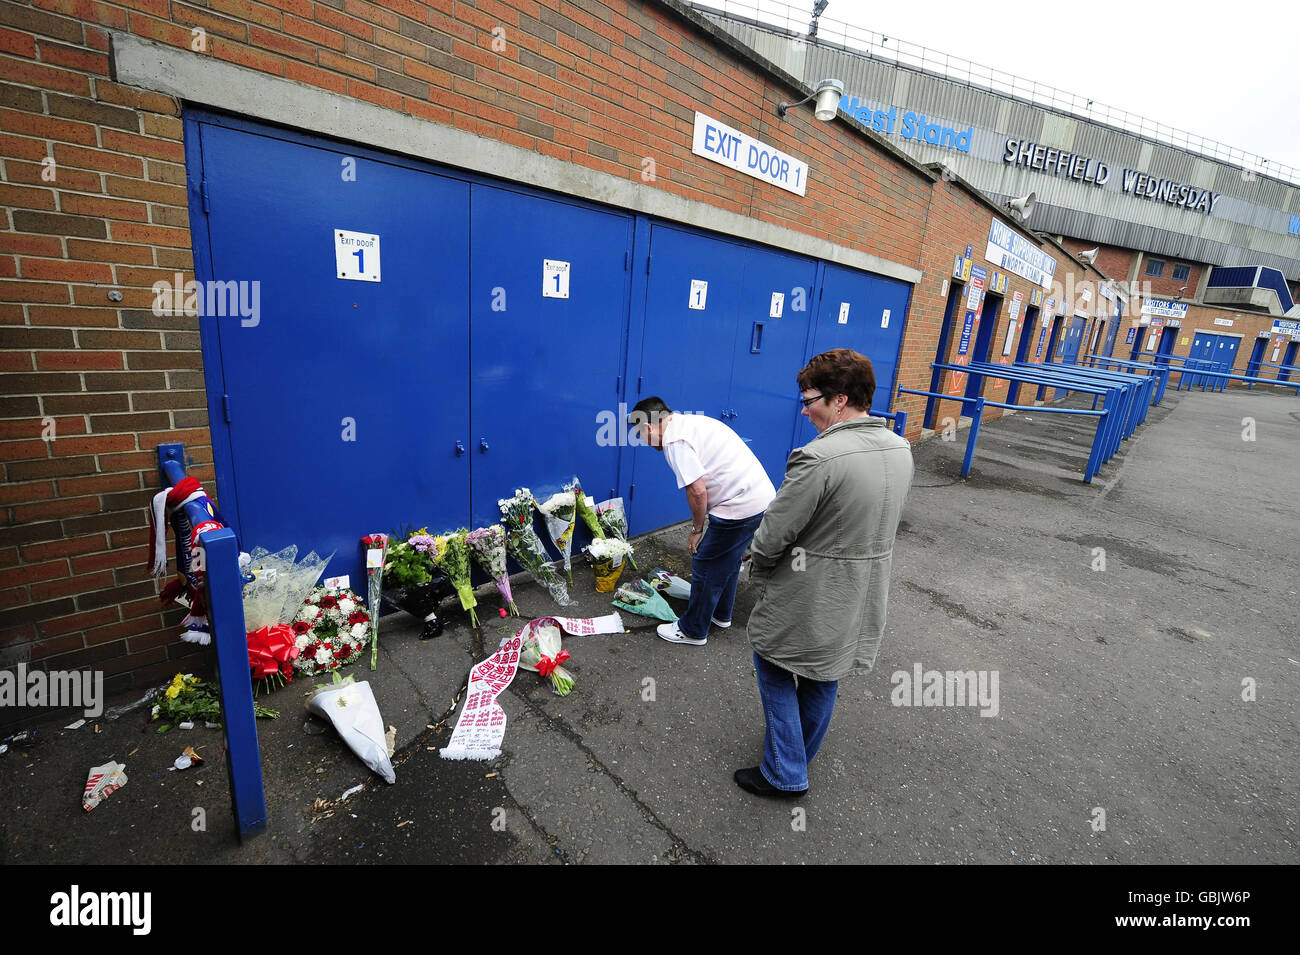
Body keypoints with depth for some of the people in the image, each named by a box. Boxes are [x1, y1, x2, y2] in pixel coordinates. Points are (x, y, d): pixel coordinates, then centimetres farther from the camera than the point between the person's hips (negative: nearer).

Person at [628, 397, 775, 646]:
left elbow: (697, 491, -20)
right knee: (728, 561, 25)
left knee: (706, 567, 5)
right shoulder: (691, 422, 16)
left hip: (739, 507, -10)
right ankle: (721, 615, 44)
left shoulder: (675, 440, -15)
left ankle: (693, 631, 21)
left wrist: (697, 530, -5)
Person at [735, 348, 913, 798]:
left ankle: (785, 774, 26)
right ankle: (802, 754, 47)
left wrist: (759, 568, 0)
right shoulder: (900, 450, -2)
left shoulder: (818, 458, -29)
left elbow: (774, 534, -21)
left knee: (775, 670, 14)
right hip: (863, 595, 8)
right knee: (824, 675, 25)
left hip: (809, 598, -8)